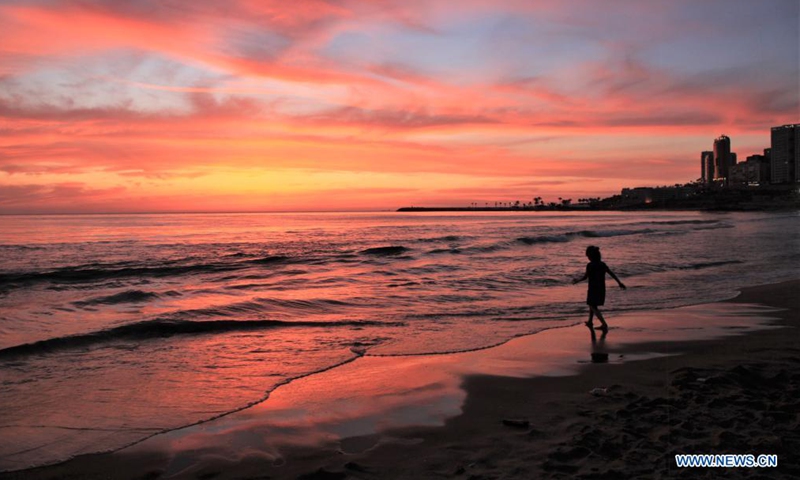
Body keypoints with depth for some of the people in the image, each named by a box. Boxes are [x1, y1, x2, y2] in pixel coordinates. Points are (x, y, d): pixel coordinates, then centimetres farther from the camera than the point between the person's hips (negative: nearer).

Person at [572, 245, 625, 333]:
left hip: (593, 289, -7)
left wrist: (577, 280, 3)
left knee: (593, 307, 0)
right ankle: (590, 322, 36)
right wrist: (619, 283, 9)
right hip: (601, 289, 7)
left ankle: (604, 324, -15)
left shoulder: (590, 265, -16)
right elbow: (612, 274, 3)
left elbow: (585, 277, -14)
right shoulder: (602, 264, 2)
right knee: (592, 305, 25)